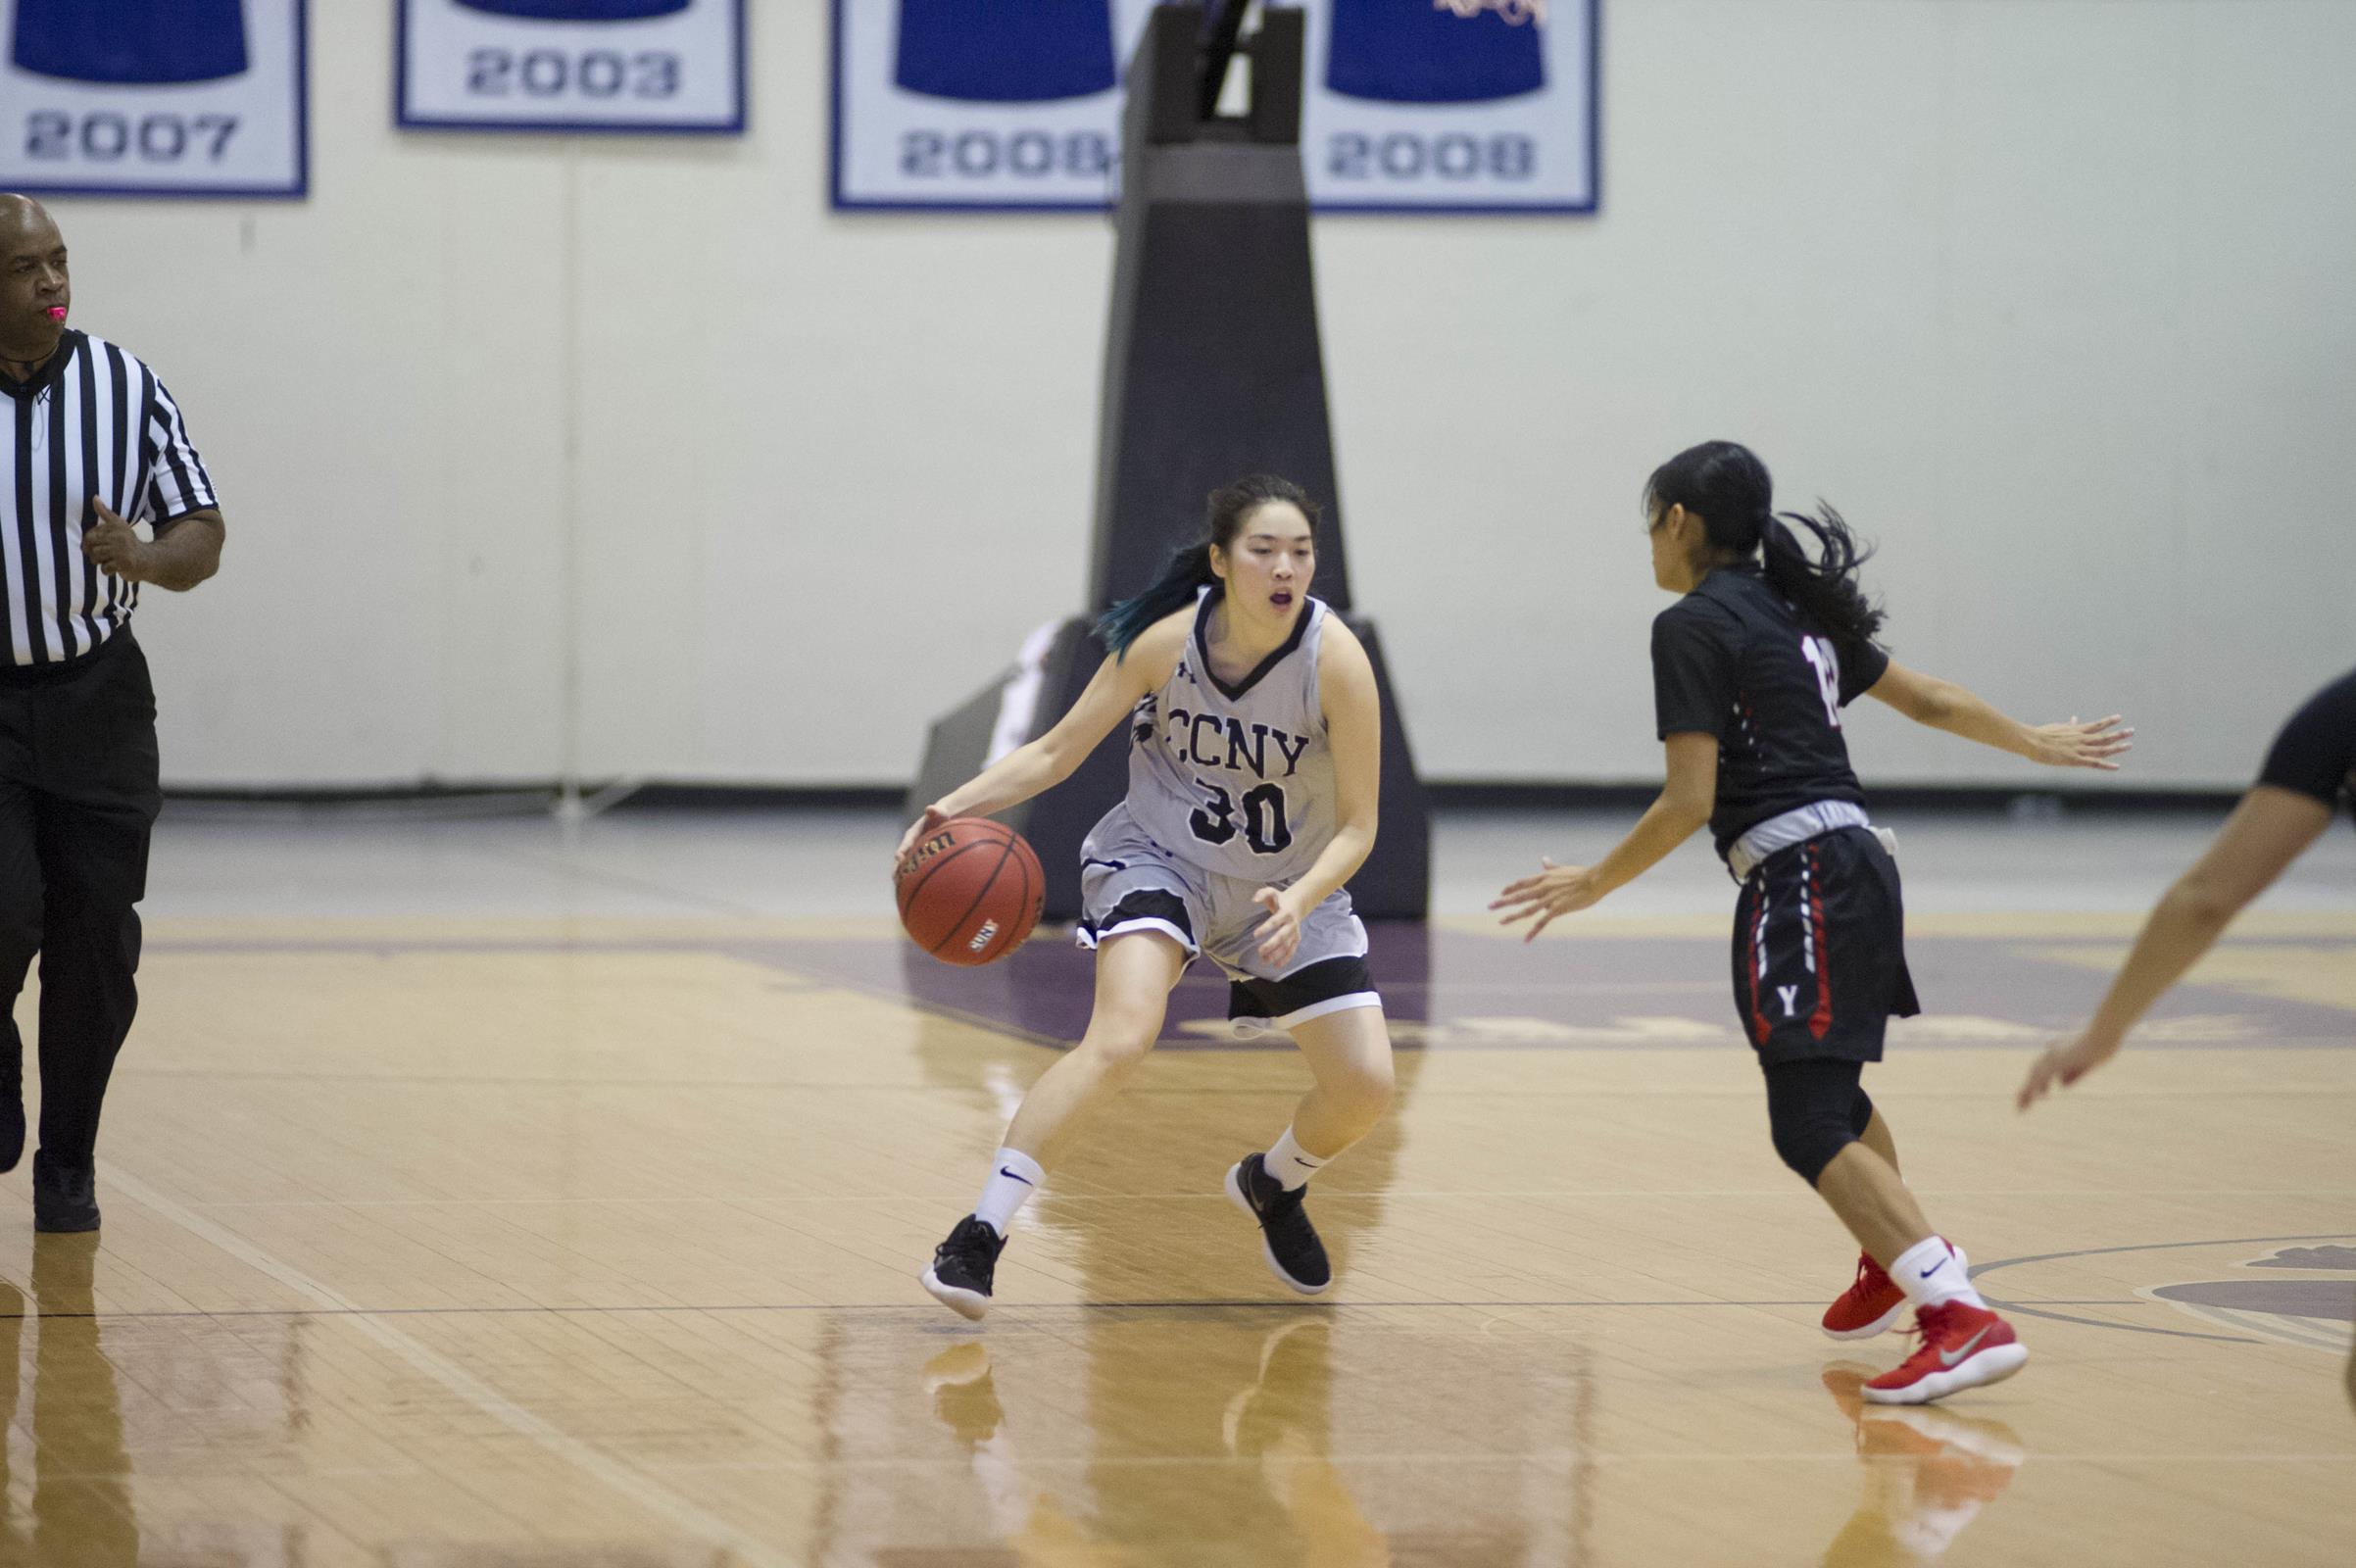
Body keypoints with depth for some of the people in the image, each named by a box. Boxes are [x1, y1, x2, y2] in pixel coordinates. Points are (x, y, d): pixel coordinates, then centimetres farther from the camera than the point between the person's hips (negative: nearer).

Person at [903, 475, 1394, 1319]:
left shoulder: (1335, 661, -23)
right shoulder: (1168, 641, -21)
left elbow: (1357, 827, -17)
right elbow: (1056, 752, -10)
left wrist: (1300, 902, -36)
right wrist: (957, 805, -25)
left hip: (1292, 887, 2)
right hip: (1159, 860, -2)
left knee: (1365, 1086, -5)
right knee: (1120, 1038, -28)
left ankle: (1274, 1185, 30)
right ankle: (978, 1239, -25)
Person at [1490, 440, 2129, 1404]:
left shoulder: (1693, 626, -8)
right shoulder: (1795, 610, 17)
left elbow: (1689, 801, -13)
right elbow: (1926, 699, 25)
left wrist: (1594, 883, -2)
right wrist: (2035, 744, 40)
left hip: (1798, 876, -9)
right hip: (1855, 857, 9)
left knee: (1811, 1128, -15)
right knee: (1831, 1090, 31)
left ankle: (1961, 1315, -28)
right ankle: (1894, 1263, 51)